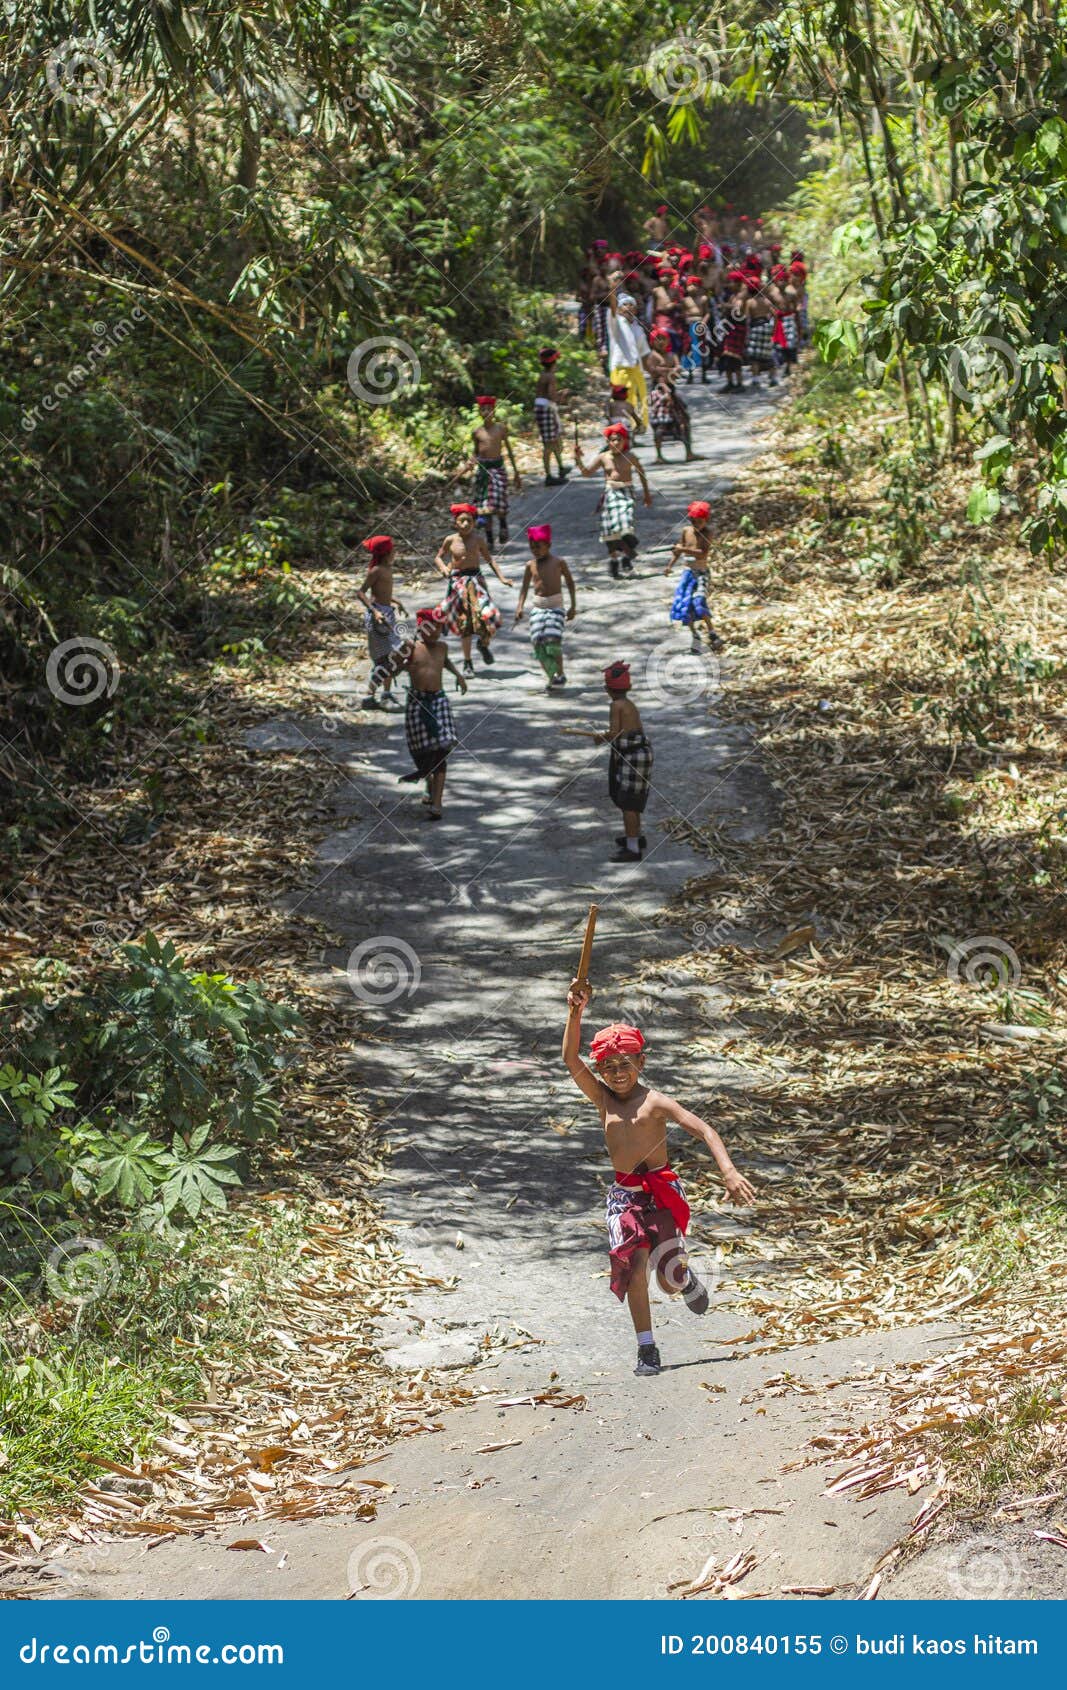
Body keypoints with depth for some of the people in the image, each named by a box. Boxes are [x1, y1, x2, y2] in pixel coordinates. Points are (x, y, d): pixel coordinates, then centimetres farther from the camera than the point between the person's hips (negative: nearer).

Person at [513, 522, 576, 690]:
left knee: (552, 639, -18)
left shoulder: (559, 562, -1)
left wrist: (573, 606, 7)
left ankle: (560, 674, 1)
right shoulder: (531, 565, 6)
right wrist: (520, 606, -3)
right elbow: (525, 587, 10)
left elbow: (570, 582, 8)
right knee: (538, 642, -5)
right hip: (537, 606, 3)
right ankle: (551, 677, 8)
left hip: (555, 605, -3)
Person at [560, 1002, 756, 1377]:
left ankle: (685, 1278, 38)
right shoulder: (602, 1098, 4)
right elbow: (571, 1059, -9)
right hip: (623, 1196, 3)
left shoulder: (654, 1102, -9)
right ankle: (647, 1349, -4)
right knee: (635, 1267, -15)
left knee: (670, 1283, -1)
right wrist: (575, 1013, -22)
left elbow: (705, 1131, -18)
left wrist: (729, 1172, -32)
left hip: (661, 1194, -3)